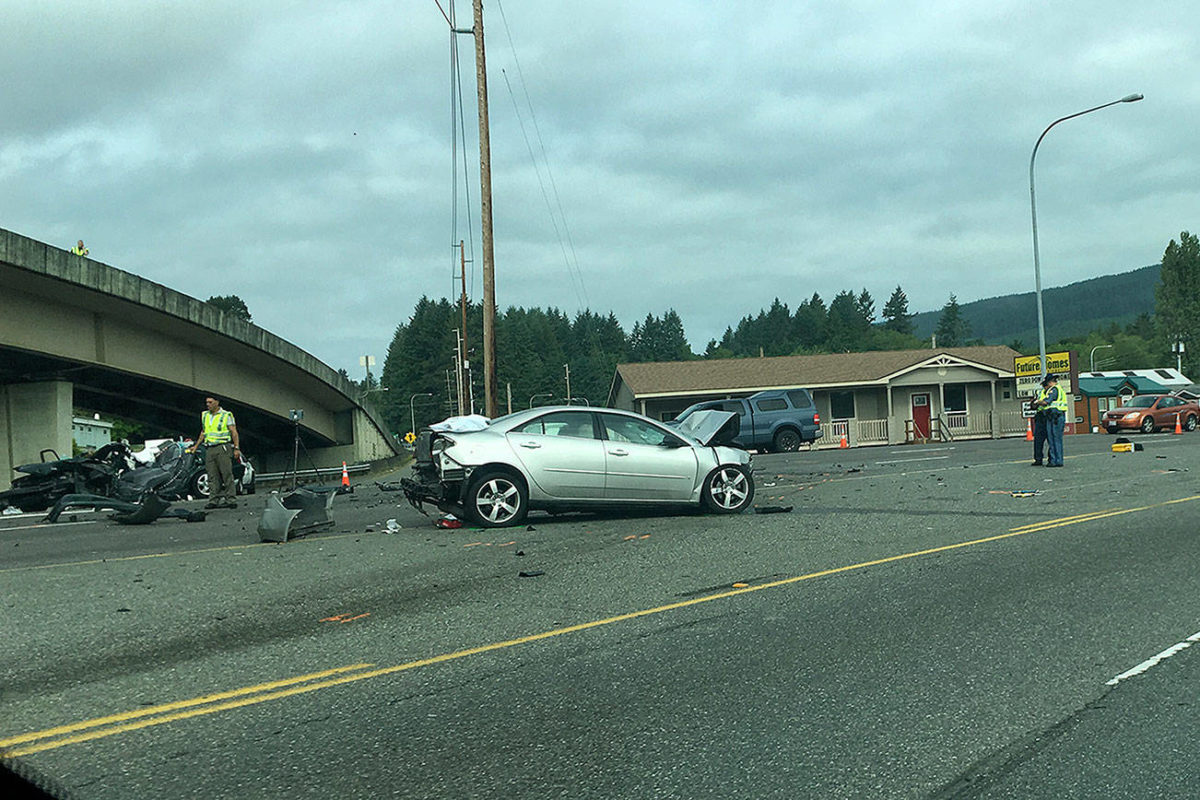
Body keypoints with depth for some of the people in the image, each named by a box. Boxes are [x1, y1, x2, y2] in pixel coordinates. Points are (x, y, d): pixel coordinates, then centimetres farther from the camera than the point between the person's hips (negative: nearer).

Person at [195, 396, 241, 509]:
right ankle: (213, 500, -1)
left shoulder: (226, 415, 0)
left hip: (223, 448, -5)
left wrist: (236, 448, -11)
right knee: (212, 477, 0)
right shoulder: (204, 415, 17)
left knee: (227, 474, -10)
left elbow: (234, 432, -3)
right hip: (209, 449, 5)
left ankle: (231, 499, -11)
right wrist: (196, 446, 23)